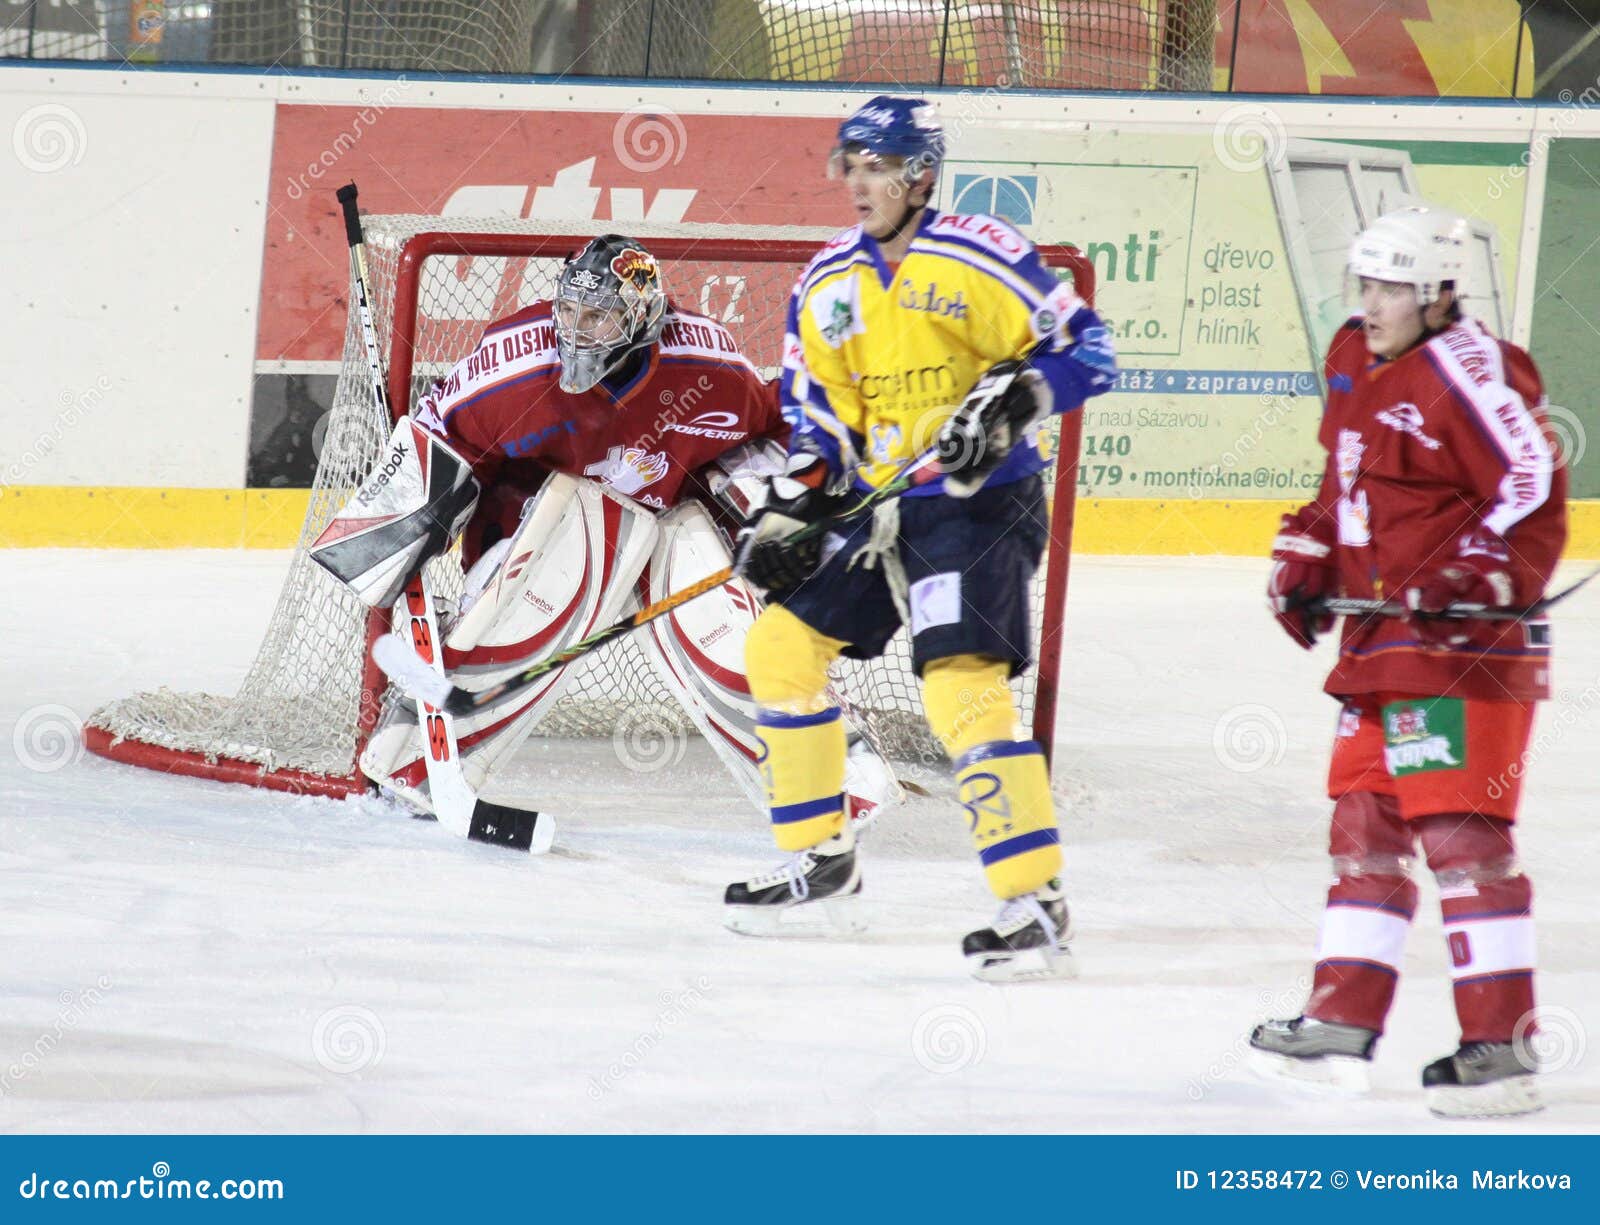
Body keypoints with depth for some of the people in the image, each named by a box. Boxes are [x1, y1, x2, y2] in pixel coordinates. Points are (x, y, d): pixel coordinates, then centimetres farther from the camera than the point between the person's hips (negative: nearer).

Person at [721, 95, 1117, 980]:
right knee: (781, 647, 8)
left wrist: (1008, 400, -25)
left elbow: (1083, 349, -11)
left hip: (982, 500, -8)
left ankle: (1036, 906, -20)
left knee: (962, 688, -21)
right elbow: (819, 421, 14)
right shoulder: (826, 286, 9)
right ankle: (821, 865, 21)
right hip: (882, 506, 8)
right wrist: (788, 509, 0)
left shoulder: (978, 260, -12)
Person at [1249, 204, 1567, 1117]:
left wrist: (1478, 573, -27)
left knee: (1462, 833, -12)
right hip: (1382, 642, 10)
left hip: (1464, 642, -10)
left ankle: (1502, 1047, -13)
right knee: (1366, 826, 14)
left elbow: (1536, 489, -18)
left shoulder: (1470, 372, -15)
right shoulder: (1356, 367, 15)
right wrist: (1308, 557, 16)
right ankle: (1342, 1025, 22)